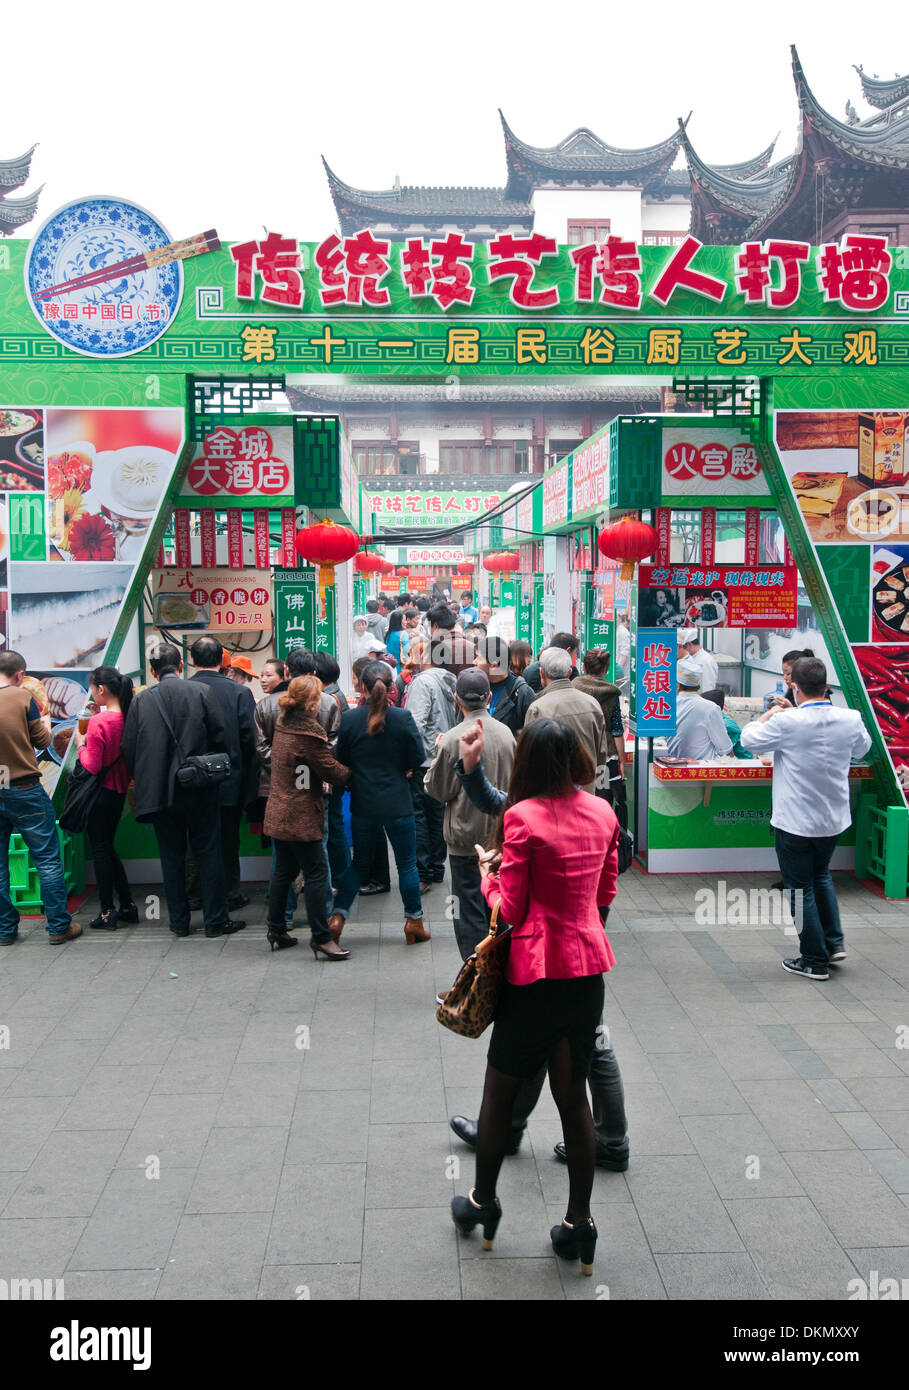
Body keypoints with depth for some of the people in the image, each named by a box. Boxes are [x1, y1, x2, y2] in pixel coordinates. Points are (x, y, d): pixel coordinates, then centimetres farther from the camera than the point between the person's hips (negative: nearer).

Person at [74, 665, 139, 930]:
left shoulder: (98, 722, -19)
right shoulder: (127, 718, 0)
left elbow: (92, 766, -20)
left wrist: (81, 744, -3)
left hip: (100, 793, -7)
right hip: (120, 790, 7)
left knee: (100, 849, 3)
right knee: (108, 848, 18)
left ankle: (107, 913, 9)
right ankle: (128, 906, 21)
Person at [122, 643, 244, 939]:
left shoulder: (140, 701, -1)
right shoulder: (202, 691, -5)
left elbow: (128, 749, 1)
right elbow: (221, 736, -6)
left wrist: (143, 782, 14)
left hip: (159, 791, 2)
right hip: (200, 791, -1)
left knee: (172, 857, 11)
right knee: (208, 854, 7)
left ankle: (179, 922, 17)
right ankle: (216, 920, 10)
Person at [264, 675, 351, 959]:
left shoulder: (283, 724, 7)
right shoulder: (307, 734, -20)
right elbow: (332, 771, -16)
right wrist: (352, 770, 3)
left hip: (278, 813, 9)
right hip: (301, 817, -9)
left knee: (284, 871, 16)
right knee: (316, 873, -2)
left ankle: (276, 931, 24)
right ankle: (321, 937, 1)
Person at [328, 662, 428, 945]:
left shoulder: (349, 719, -8)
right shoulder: (402, 718, -12)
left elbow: (341, 760, 1)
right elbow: (417, 759, -5)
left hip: (363, 803, 2)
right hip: (397, 802, -2)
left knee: (360, 862, 17)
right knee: (407, 863, 12)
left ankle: (337, 917, 9)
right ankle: (414, 922, 19)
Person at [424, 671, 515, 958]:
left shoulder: (452, 740, -18)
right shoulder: (506, 733, -1)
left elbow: (438, 789, -10)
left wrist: (437, 759, 3)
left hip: (467, 835, -5)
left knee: (470, 913, 4)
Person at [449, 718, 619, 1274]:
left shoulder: (523, 817, -16)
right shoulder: (602, 813, 2)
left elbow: (510, 910, -12)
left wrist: (487, 870, 4)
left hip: (537, 970, -5)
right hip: (589, 963, 5)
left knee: (501, 1091, 14)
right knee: (573, 1094, 14)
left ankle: (483, 1203, 31)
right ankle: (578, 1224, 20)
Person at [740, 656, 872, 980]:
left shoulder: (787, 722, -22)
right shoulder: (850, 719, -8)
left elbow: (749, 740, -5)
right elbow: (862, 748, 15)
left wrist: (769, 715, 12)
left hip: (795, 822, -5)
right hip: (834, 819, 5)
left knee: (801, 888, 8)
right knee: (821, 875, 28)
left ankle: (814, 961, 16)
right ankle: (834, 942, 26)